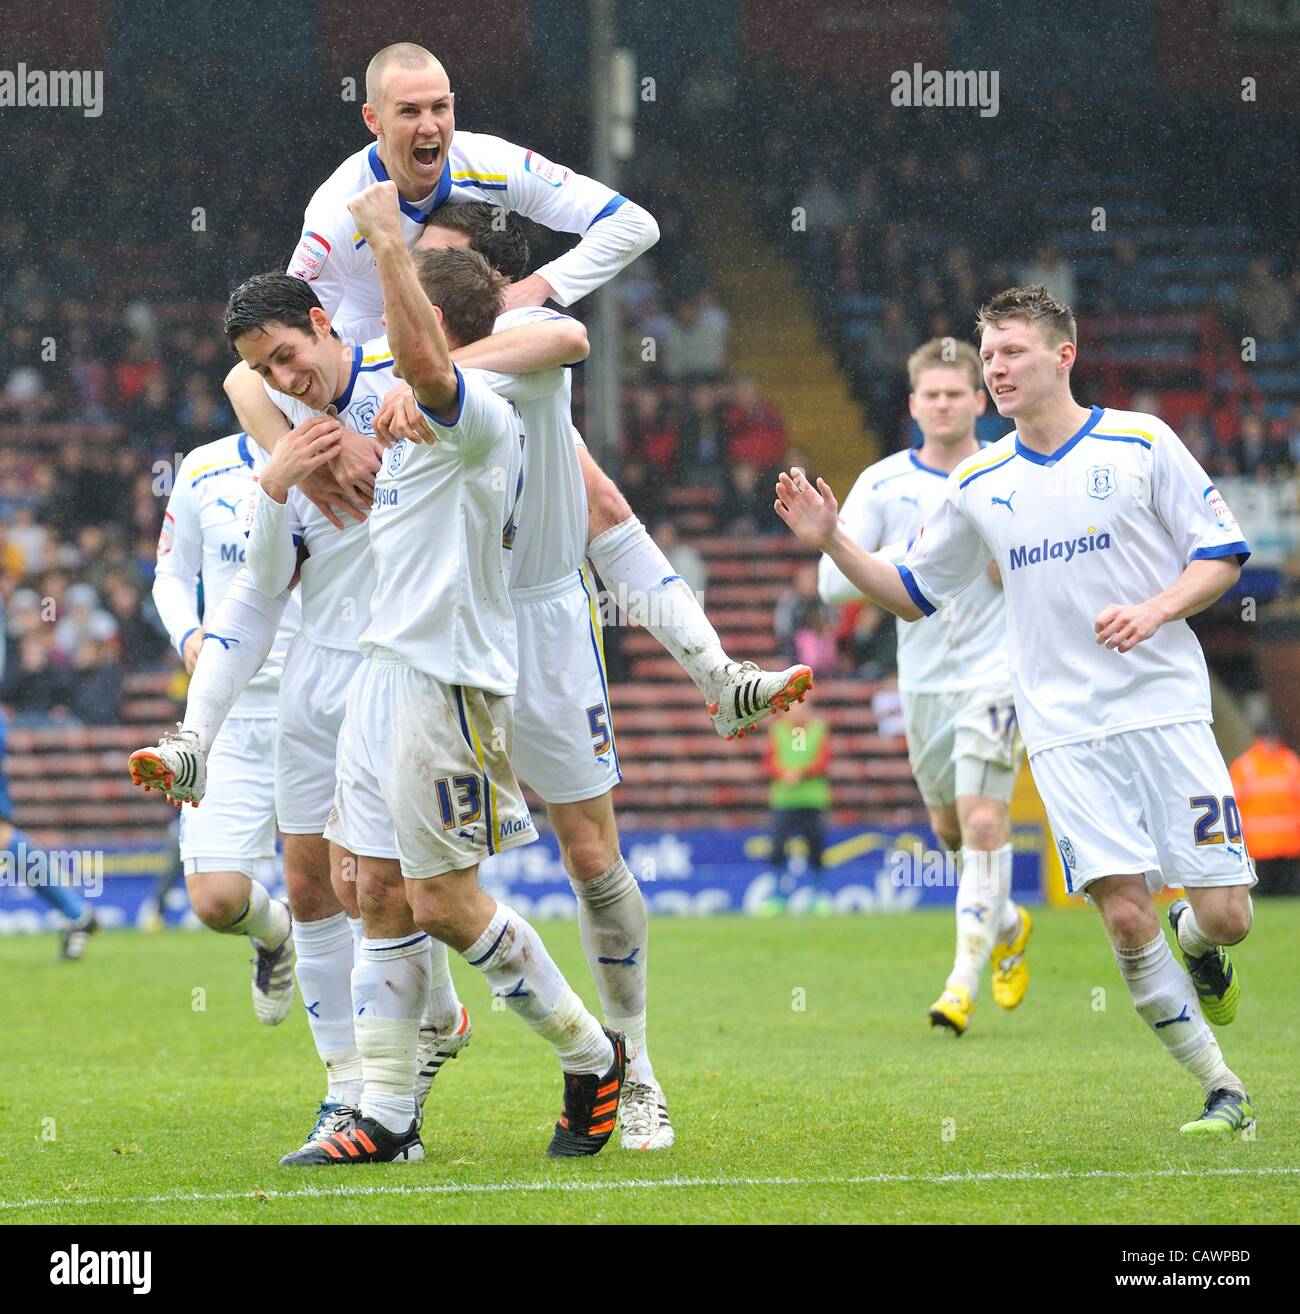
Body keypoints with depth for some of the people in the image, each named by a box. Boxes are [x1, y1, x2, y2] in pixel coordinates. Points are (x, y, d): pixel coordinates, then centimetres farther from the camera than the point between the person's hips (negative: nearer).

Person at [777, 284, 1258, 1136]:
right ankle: (1221, 1090, 2)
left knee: (1225, 914, -8)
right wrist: (832, 543, 4)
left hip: (1166, 708, -2)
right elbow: (913, 592, 19)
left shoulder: (1142, 443, 0)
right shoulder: (980, 484, 10)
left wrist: (1154, 610, -16)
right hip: (1064, 729, 2)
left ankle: (1197, 949, 31)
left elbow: (1222, 555, 2)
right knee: (1125, 915, -12)